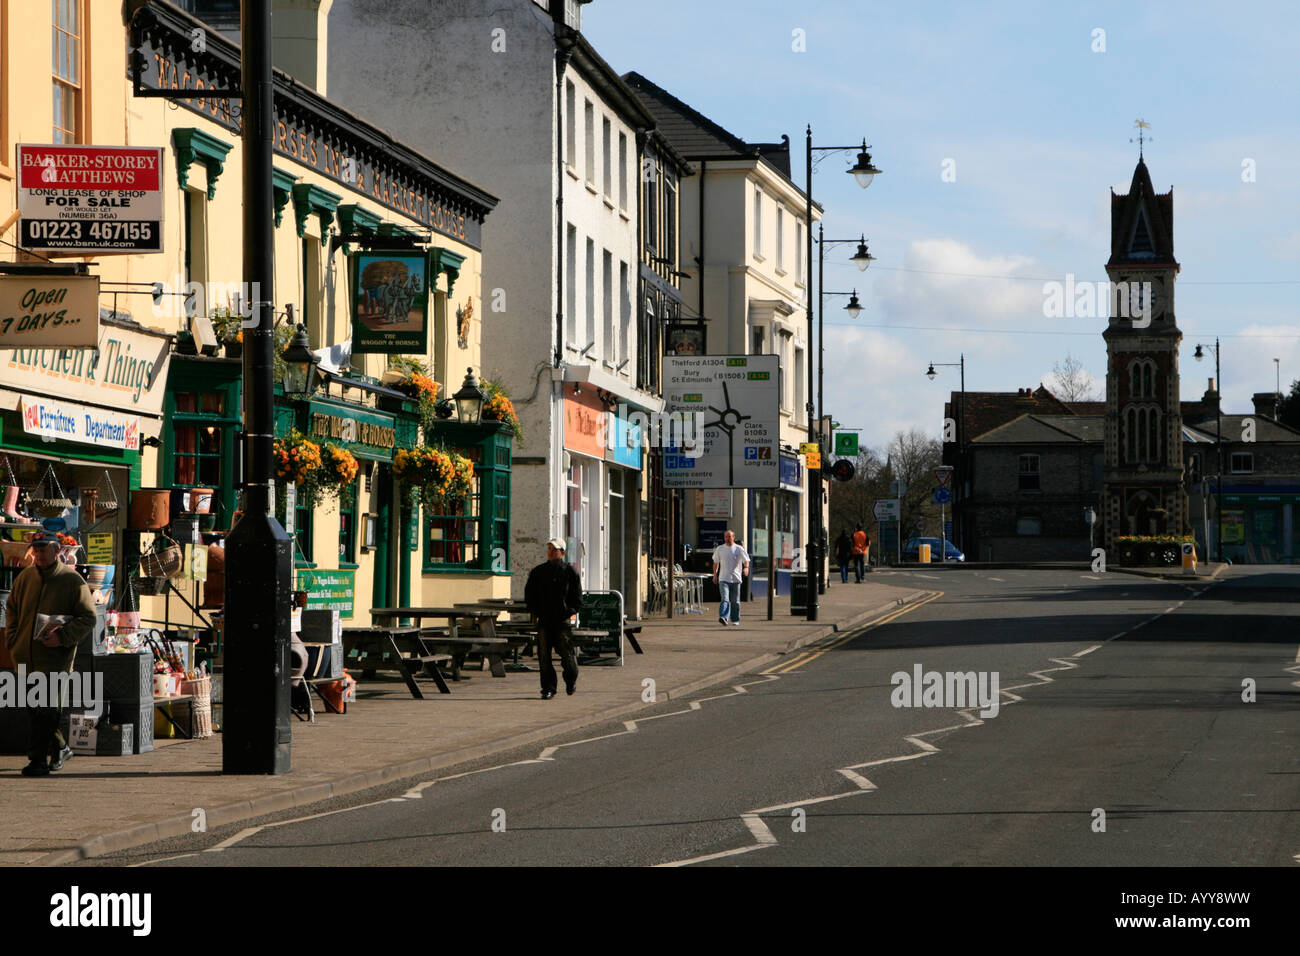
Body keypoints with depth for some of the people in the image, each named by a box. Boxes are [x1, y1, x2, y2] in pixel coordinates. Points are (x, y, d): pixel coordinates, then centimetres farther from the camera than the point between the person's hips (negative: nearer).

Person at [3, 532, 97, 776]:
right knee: (38, 708, 14)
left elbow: (88, 618, -4)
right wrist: (12, 642, 9)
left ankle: (39, 759, -10)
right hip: (26, 656, 6)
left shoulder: (72, 581, -4)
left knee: (46, 709, -11)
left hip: (55, 658, -5)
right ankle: (59, 748, 31)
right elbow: (11, 610, 21)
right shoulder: (24, 578, 10)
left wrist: (62, 637, -16)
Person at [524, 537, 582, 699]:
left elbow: (578, 597, 5)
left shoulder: (569, 572, 2)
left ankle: (571, 679, 28)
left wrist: (569, 612, -7)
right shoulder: (538, 572, 9)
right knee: (544, 655, -2)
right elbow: (529, 594, 16)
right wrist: (536, 611, 3)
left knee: (566, 653, 1)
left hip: (562, 620, -2)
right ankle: (548, 689, 4)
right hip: (544, 620, 2)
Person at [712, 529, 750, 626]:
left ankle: (735, 620, 18)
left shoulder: (739, 549, 1)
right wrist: (715, 575, 18)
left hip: (736, 579, 0)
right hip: (723, 579, 0)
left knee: (735, 601, 7)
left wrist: (746, 568, -28)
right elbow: (716, 562, 20)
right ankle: (722, 617, -27)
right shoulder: (719, 549, 8)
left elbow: (746, 560, -8)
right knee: (725, 599, -16)